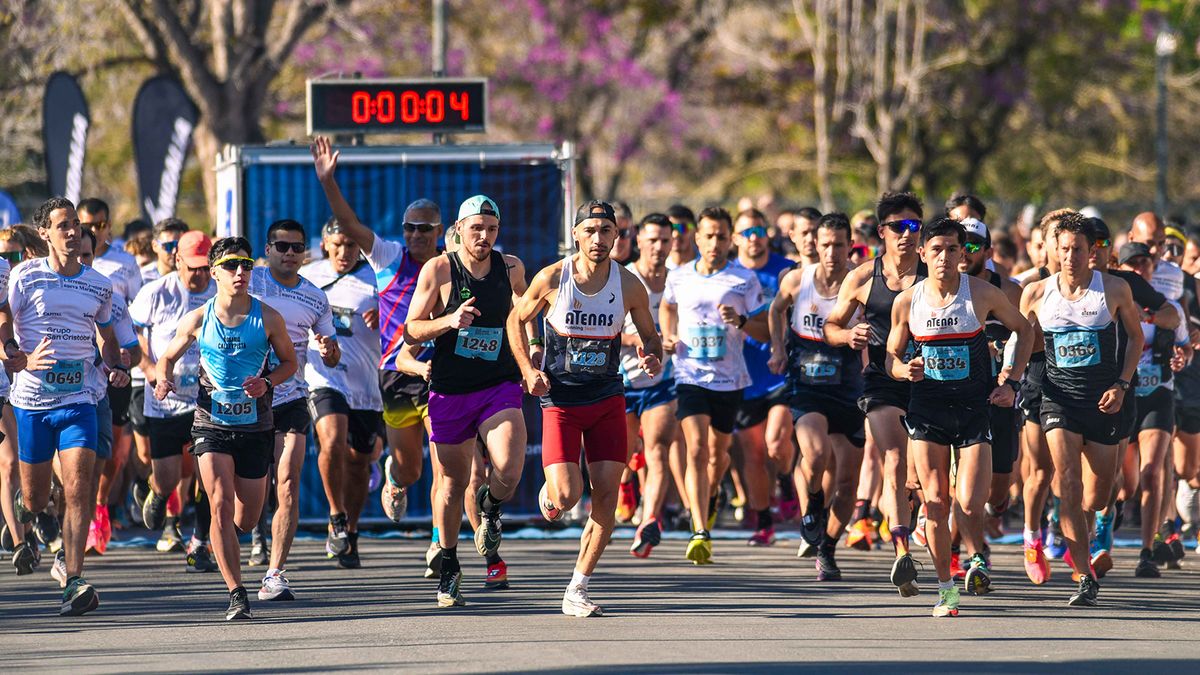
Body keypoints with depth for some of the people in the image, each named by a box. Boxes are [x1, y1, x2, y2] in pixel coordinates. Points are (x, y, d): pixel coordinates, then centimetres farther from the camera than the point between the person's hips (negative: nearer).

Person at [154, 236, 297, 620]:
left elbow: (289, 361, 9)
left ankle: (223, 538, 47)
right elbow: (168, 357, 11)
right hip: (212, 425, -1)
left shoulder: (267, 318, -2)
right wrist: (163, 379, -12)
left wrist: (267, 382, -11)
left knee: (246, 519, 8)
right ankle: (236, 594, -16)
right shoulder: (197, 320, -2)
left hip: (256, 426, 1)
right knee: (221, 505, -17)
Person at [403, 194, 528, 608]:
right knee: (453, 484, 8)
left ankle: (490, 507, 16)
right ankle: (448, 569, 26)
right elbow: (410, 332, -3)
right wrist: (449, 321, -20)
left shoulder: (511, 268, 3)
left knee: (509, 471, -20)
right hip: (450, 391, -1)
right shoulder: (438, 270, -5)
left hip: (500, 386, 1)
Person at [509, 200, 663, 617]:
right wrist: (528, 371, -6)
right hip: (560, 400, -3)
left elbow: (650, 335, 10)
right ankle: (548, 493, 24)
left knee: (607, 494, -5)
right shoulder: (552, 279, -10)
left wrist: (655, 360, -12)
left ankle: (577, 591, 6)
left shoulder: (629, 286, -4)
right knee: (567, 496, -16)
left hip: (607, 399, 3)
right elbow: (517, 320, 6)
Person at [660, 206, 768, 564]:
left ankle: (710, 498, 49)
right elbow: (667, 307, 26)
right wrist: (668, 337, 7)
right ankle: (701, 533, -23)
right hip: (690, 376, 0)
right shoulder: (679, 277, 4)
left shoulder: (745, 280, -3)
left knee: (718, 453, 15)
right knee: (696, 450, -17)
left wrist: (740, 321, -20)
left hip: (729, 380, 0)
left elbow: (766, 331, -1)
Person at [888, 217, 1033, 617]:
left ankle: (977, 560, 17)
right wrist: (904, 370, -12)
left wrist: (1011, 383, 3)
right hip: (927, 410, 2)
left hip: (974, 408, -2)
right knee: (935, 504, -1)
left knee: (970, 504, -12)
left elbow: (1024, 330, 10)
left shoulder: (982, 294, -5)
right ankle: (945, 588, 12)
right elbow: (892, 356, 11)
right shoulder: (907, 301, 0)